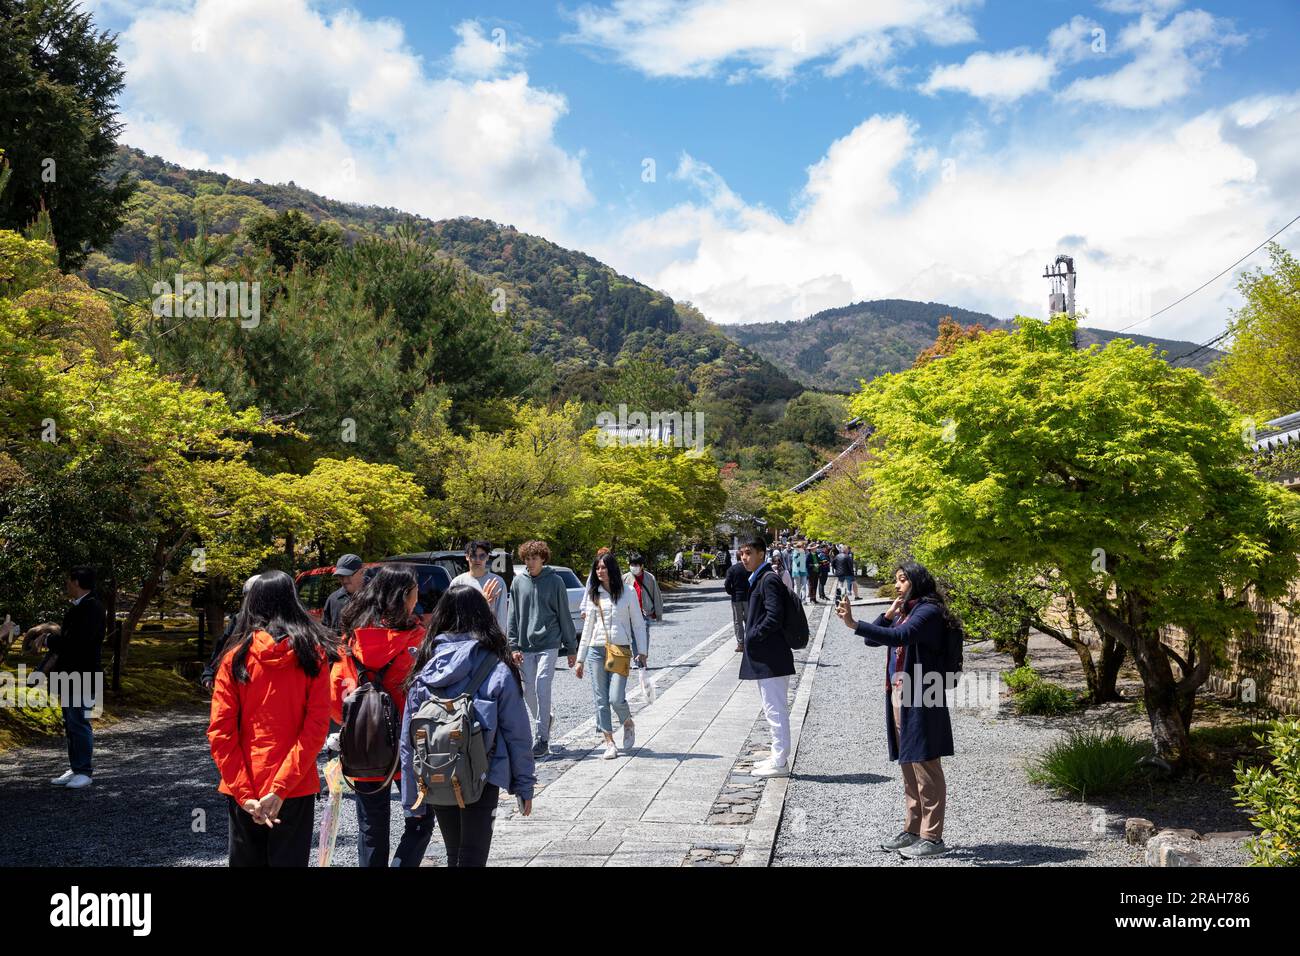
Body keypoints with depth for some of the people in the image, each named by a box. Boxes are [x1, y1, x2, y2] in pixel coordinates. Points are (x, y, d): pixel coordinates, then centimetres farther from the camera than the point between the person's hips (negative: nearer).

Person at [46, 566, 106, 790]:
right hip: (70, 678, 10)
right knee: (71, 724, 14)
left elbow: (78, 642, -25)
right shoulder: (77, 608, 15)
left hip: (83, 678, -10)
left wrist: (50, 641, -11)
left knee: (79, 723, -6)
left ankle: (85, 772, 2)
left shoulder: (92, 608, -16)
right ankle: (75, 769, 21)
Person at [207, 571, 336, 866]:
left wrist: (244, 793, -9)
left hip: (244, 791, 1)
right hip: (296, 787, -1)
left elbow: (220, 732, -7)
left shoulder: (236, 657, -2)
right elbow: (317, 727, -12)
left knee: (246, 861, 15)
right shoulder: (312, 654, -3)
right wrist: (281, 788, -14)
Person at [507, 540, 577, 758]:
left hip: (548, 645, -4)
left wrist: (571, 648, 4)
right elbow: (513, 617, 9)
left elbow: (564, 616, 3)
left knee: (542, 688, -12)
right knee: (529, 691, 8)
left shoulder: (555, 581, -1)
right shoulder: (518, 582, 6)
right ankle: (545, 720, 35)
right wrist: (514, 646, 2)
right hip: (525, 647, 4)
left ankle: (541, 739, -6)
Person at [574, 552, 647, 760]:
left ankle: (629, 725, 19)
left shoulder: (628, 593, 2)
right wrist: (580, 660, 12)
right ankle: (609, 742, 10)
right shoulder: (594, 595, 10)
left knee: (616, 698, -12)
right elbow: (587, 627, 13)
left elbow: (638, 624, 4)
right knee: (601, 699, 0)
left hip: (620, 649, -3)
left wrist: (641, 652, -4)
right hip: (596, 650, 3)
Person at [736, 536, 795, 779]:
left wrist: (753, 636, -15)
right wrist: (751, 635, 10)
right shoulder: (758, 579, 15)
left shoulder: (769, 580, -15)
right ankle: (778, 757, 26)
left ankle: (780, 763, 2)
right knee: (773, 710, 17)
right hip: (764, 657, 10)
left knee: (775, 710, -4)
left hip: (771, 658, -10)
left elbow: (774, 616, -23)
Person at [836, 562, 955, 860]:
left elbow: (899, 636, -27)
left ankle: (932, 837, 4)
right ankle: (913, 830, 24)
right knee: (909, 767, 15)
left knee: (925, 768, -3)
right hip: (899, 699, 9)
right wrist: (888, 614, 1)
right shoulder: (904, 613, 16)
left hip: (921, 703, -9)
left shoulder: (928, 611, -11)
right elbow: (872, 640, 15)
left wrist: (854, 624, -34)